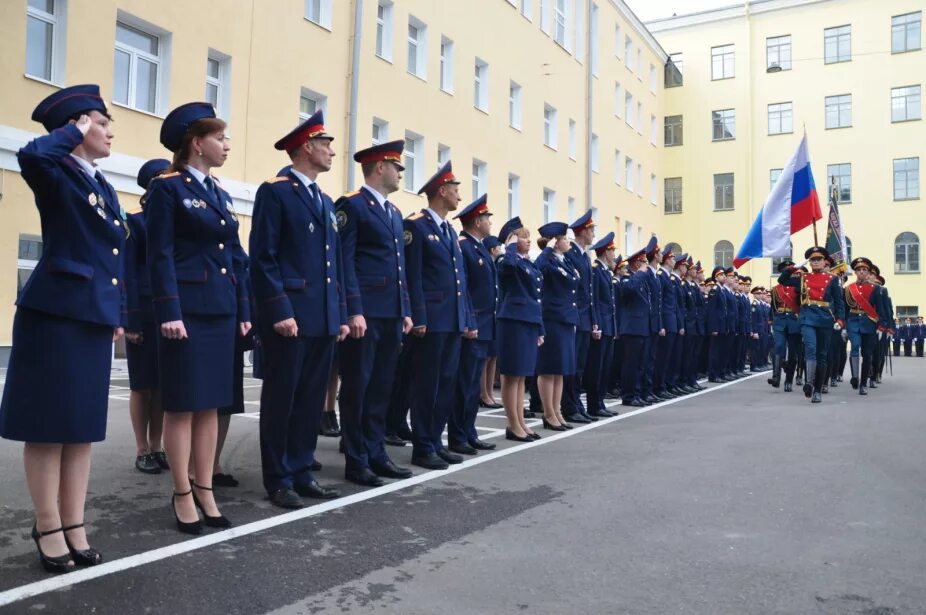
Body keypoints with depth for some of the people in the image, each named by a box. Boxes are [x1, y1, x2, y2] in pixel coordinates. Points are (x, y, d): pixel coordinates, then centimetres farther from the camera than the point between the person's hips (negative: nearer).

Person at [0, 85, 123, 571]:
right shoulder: (56, 176, -6)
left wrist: (118, 315, 15)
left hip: (94, 317, 8)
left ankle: (74, 527, 20)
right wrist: (73, 133, -13)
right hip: (55, 315, -8)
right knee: (48, 425, 2)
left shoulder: (103, 187, 17)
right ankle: (49, 528, 14)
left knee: (83, 425, 11)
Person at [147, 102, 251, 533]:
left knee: (210, 404, 9)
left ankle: (205, 491, 17)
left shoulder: (219, 193, 17)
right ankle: (183, 495, 10)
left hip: (221, 310, 7)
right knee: (182, 405, 0)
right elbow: (160, 255, -11)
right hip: (188, 310, -7)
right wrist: (169, 313, -18)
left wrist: (243, 311, 11)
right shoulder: (167, 187, -4)